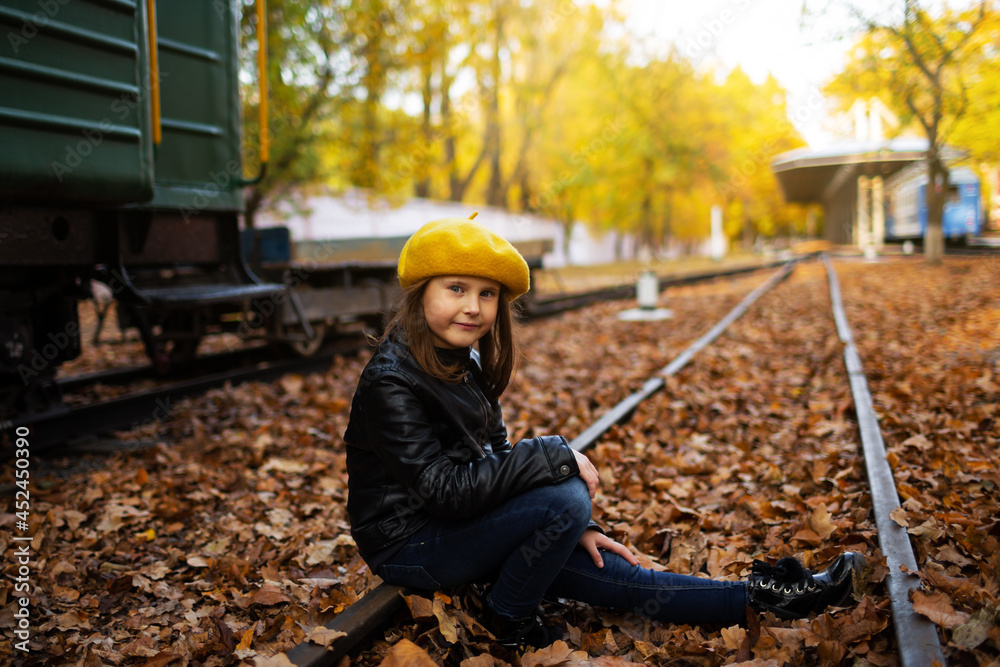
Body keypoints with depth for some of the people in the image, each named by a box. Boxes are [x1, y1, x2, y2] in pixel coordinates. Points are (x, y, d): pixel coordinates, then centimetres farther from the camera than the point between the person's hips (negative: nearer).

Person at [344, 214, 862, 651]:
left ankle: (759, 598, 4)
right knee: (566, 498, -25)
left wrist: (573, 527, 1)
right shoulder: (391, 382, -23)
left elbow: (495, 457, 8)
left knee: (598, 569, -1)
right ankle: (507, 621, -3)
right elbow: (446, 488, -28)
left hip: (459, 523, 8)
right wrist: (554, 456, -24)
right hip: (409, 546, -8)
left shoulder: (465, 361, 5)